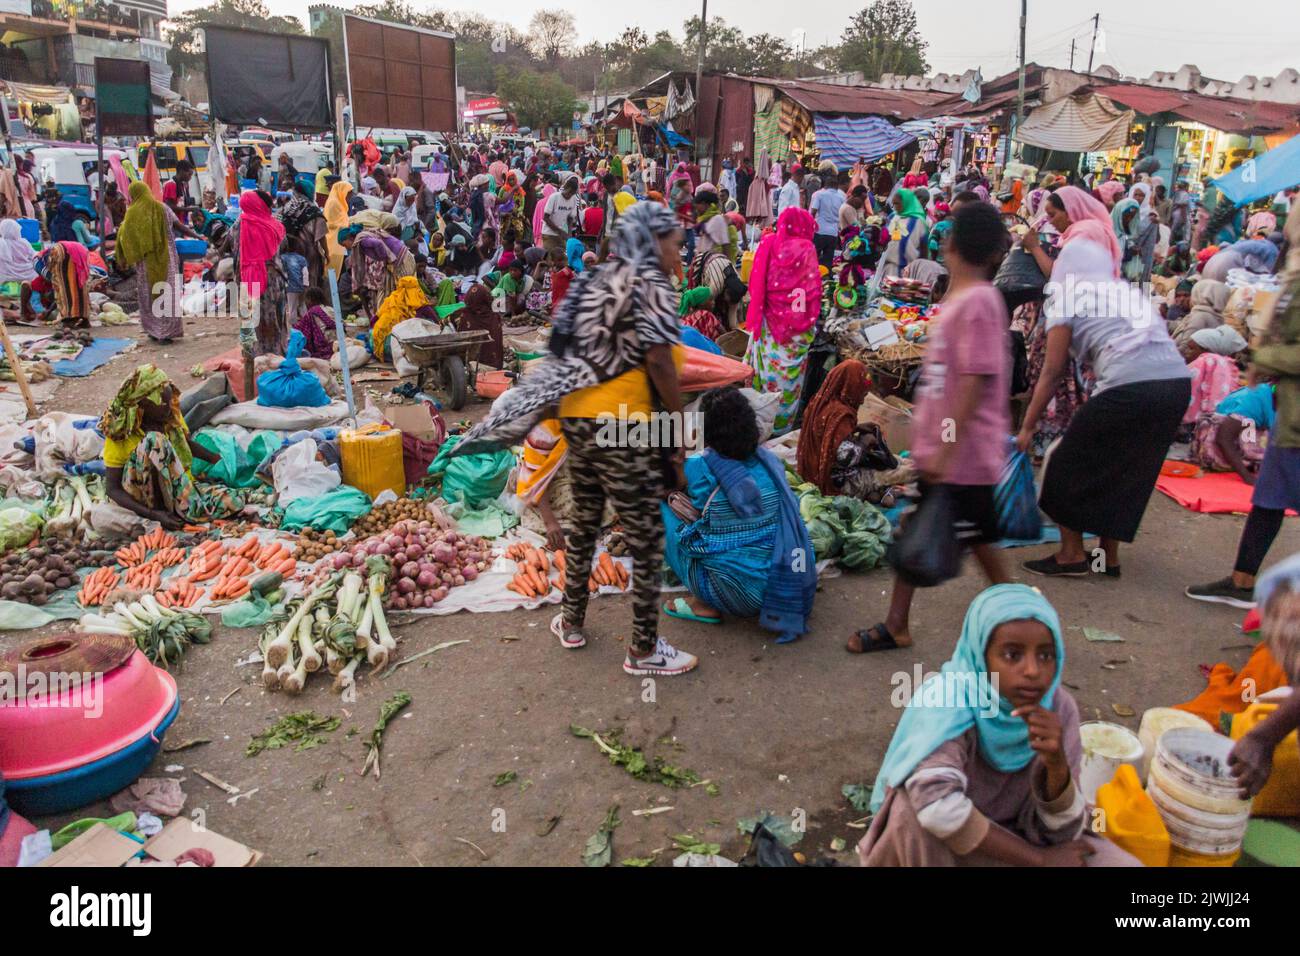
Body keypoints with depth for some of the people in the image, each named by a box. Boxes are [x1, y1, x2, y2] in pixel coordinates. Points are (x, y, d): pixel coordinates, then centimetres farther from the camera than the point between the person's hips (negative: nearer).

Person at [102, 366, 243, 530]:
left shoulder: (172, 415, -2)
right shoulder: (119, 435, -16)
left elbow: (188, 444, 19)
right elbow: (113, 490, -17)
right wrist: (155, 515, -31)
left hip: (181, 490, 4)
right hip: (143, 496, -4)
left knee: (234, 502, -23)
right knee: (155, 440, -33)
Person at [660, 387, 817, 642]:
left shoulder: (698, 467, -9)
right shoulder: (770, 461, 5)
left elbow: (694, 517, 6)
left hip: (742, 596, -6)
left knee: (664, 507, 6)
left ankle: (705, 605, 7)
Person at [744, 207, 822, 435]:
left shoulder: (767, 245, 3)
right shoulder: (805, 249, -10)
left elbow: (755, 285, 7)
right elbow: (812, 289, -10)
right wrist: (811, 320, 3)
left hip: (768, 321, 4)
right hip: (794, 324, -4)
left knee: (766, 367, 12)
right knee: (788, 374, 5)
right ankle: (781, 424, 12)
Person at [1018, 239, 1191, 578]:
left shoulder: (1066, 300, 11)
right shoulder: (1130, 292, 27)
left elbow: (1051, 374, 8)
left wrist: (1027, 427, 16)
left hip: (1131, 386, -6)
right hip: (1179, 383, 6)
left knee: (1070, 462, 12)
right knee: (1126, 470, 21)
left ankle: (1072, 555, 18)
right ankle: (1109, 557, 28)